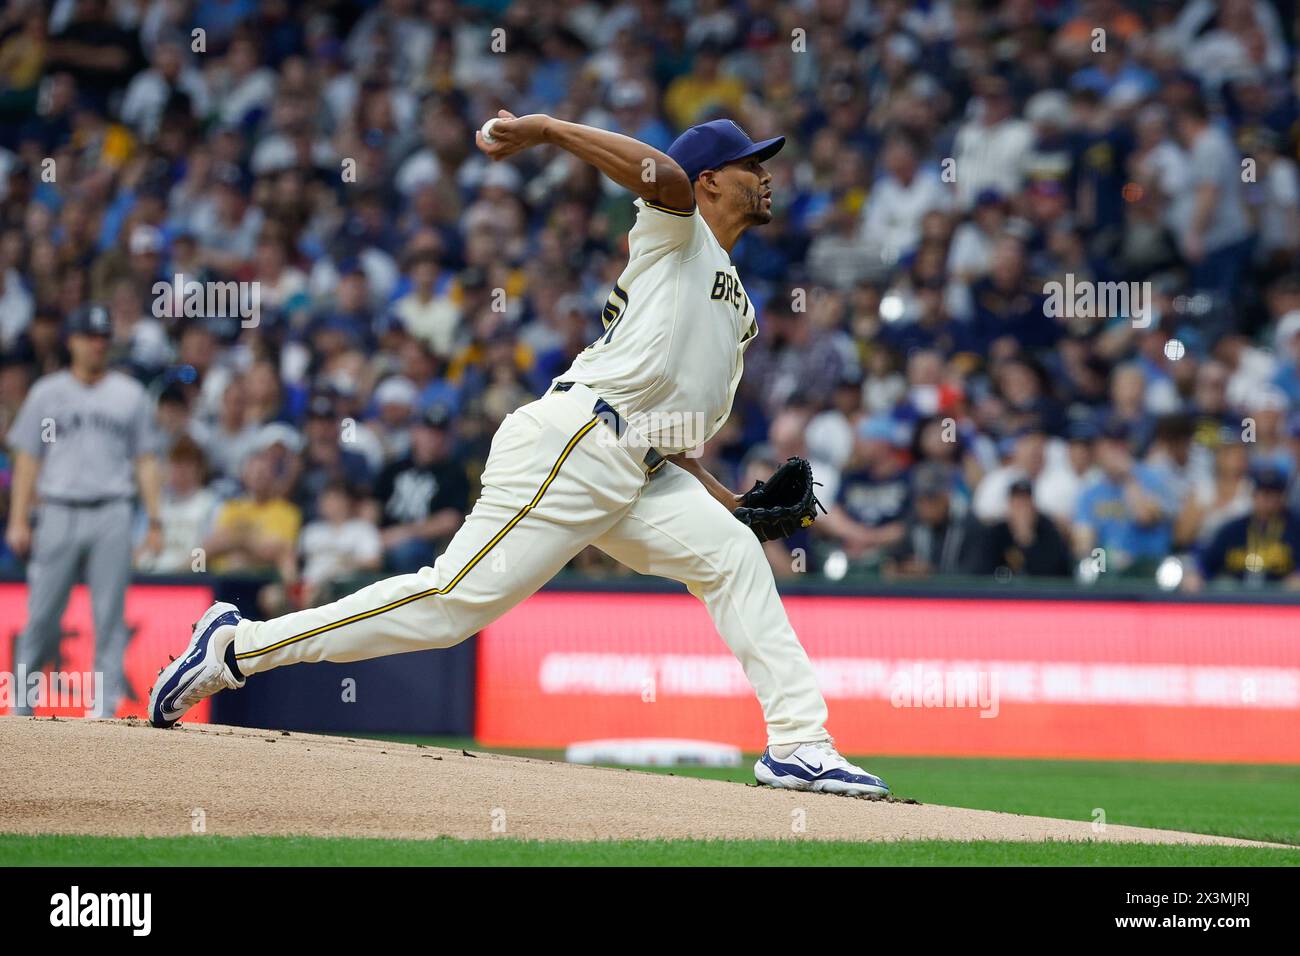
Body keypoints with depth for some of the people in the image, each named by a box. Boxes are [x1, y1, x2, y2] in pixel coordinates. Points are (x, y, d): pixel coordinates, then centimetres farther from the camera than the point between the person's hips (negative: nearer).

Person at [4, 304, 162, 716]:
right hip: (58, 512, 0)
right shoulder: (46, 393, 9)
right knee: (42, 612, -2)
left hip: (112, 516, 0)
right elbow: (27, 460, 8)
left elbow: (146, 461, 10)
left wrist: (155, 519, 1)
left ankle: (105, 707, -1)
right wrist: (18, 520, 0)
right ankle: (20, 703, 7)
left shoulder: (130, 395, 10)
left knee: (109, 613, -3)